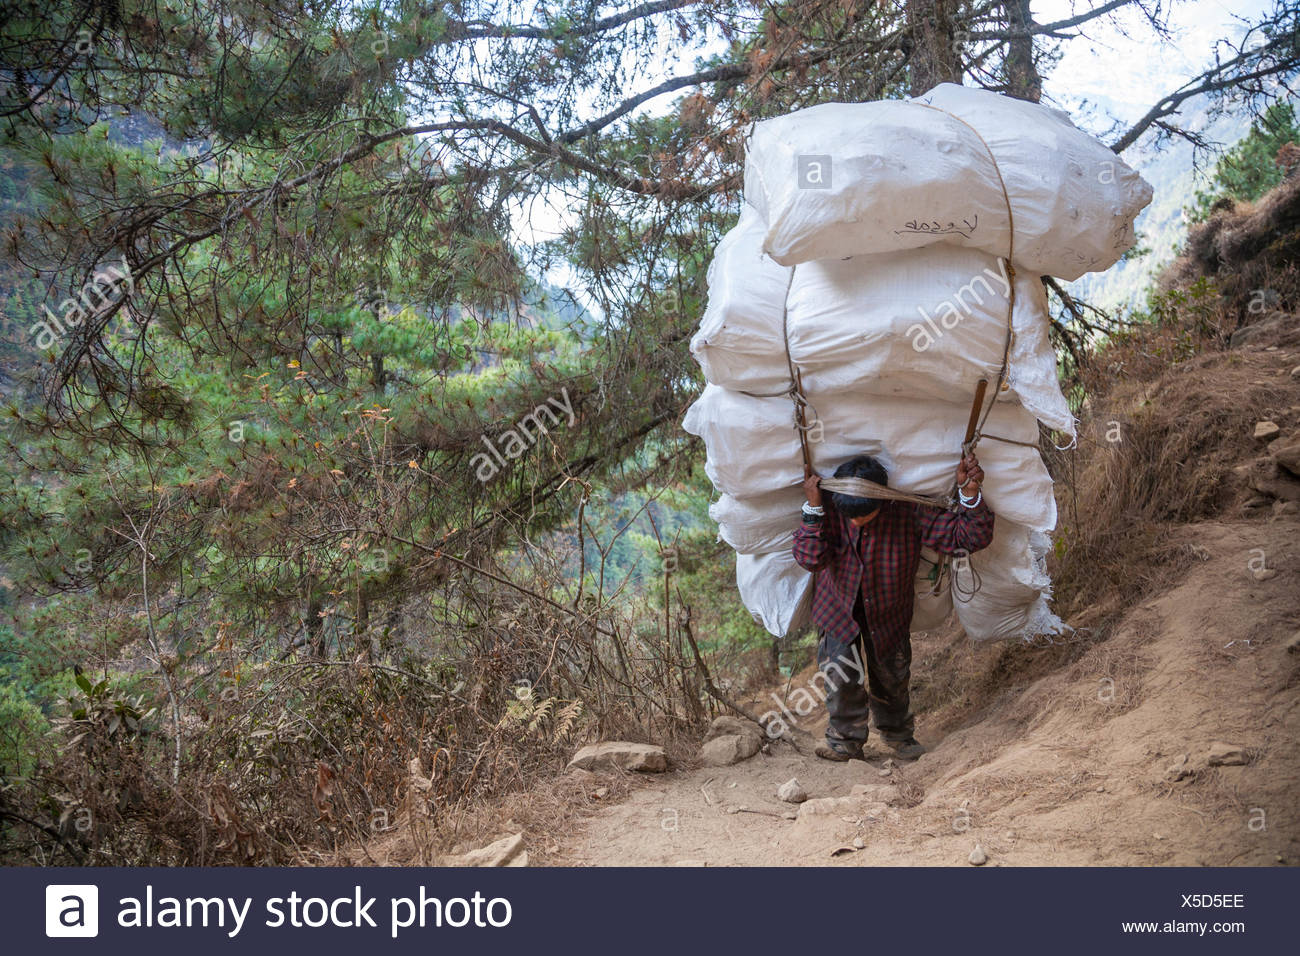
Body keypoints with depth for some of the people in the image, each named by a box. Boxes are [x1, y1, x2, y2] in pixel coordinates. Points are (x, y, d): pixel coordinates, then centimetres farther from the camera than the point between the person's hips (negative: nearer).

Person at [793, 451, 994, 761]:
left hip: (889, 608, 1)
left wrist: (969, 494, -44)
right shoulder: (830, 509, -27)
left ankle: (897, 732, 42)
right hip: (839, 604, -1)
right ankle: (846, 740, 14)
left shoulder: (908, 512, -29)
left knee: (892, 673, 14)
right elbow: (810, 559, -35)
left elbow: (970, 538, -28)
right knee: (841, 672, -10)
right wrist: (813, 508, -43)